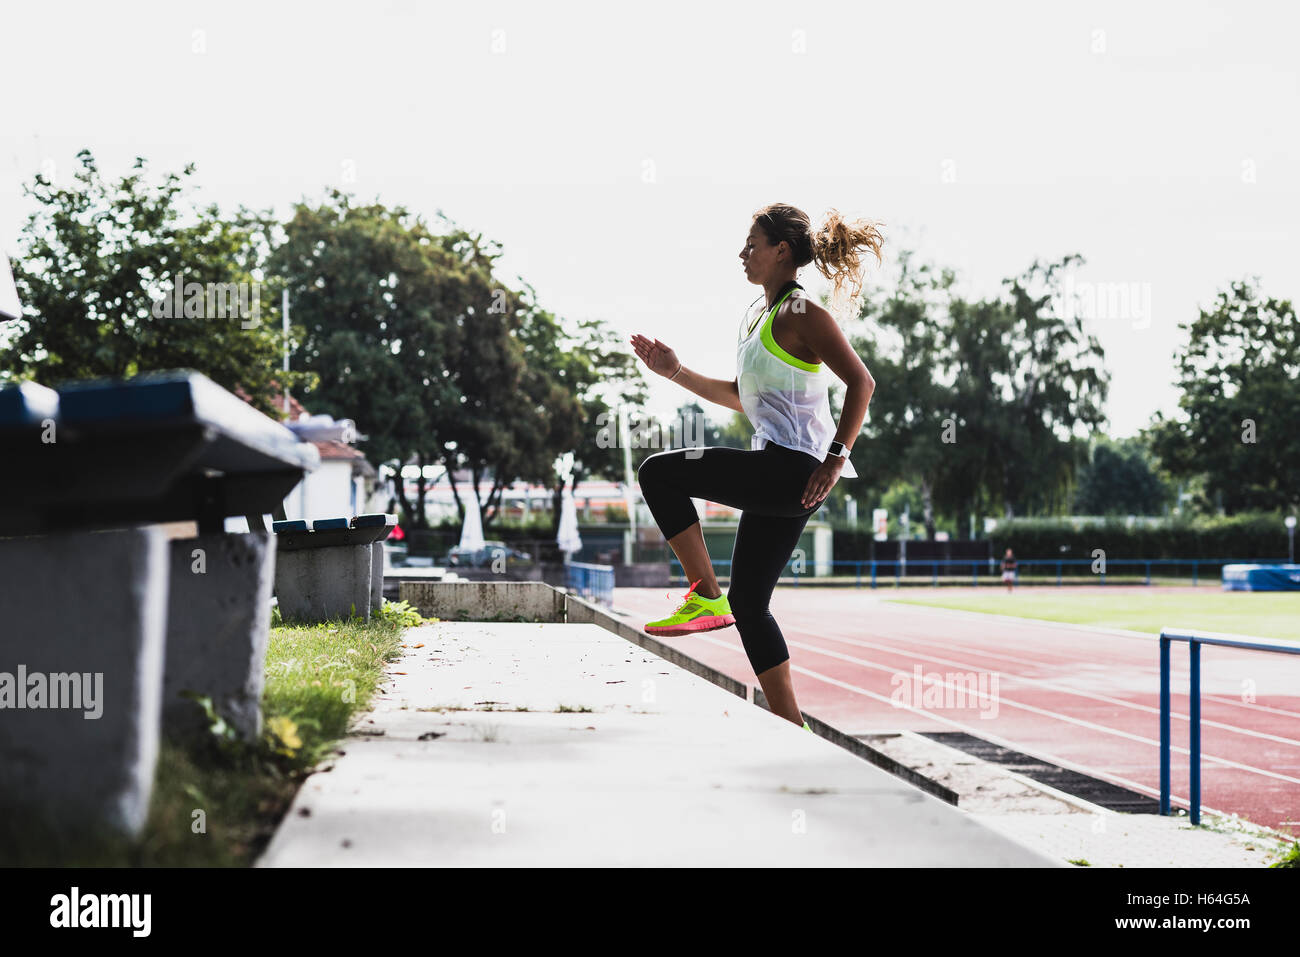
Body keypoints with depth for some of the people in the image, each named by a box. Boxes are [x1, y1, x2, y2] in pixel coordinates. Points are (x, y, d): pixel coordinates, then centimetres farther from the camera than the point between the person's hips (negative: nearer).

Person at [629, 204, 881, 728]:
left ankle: (706, 597, -6)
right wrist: (676, 372, 21)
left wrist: (836, 458, -21)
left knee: (658, 472, -12)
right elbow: (743, 397, 27)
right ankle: (793, 730, 13)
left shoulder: (802, 315, -9)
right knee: (748, 601, 10)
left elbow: (861, 381, -16)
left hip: (794, 468, -10)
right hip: (778, 474, 10)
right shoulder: (757, 313, 19)